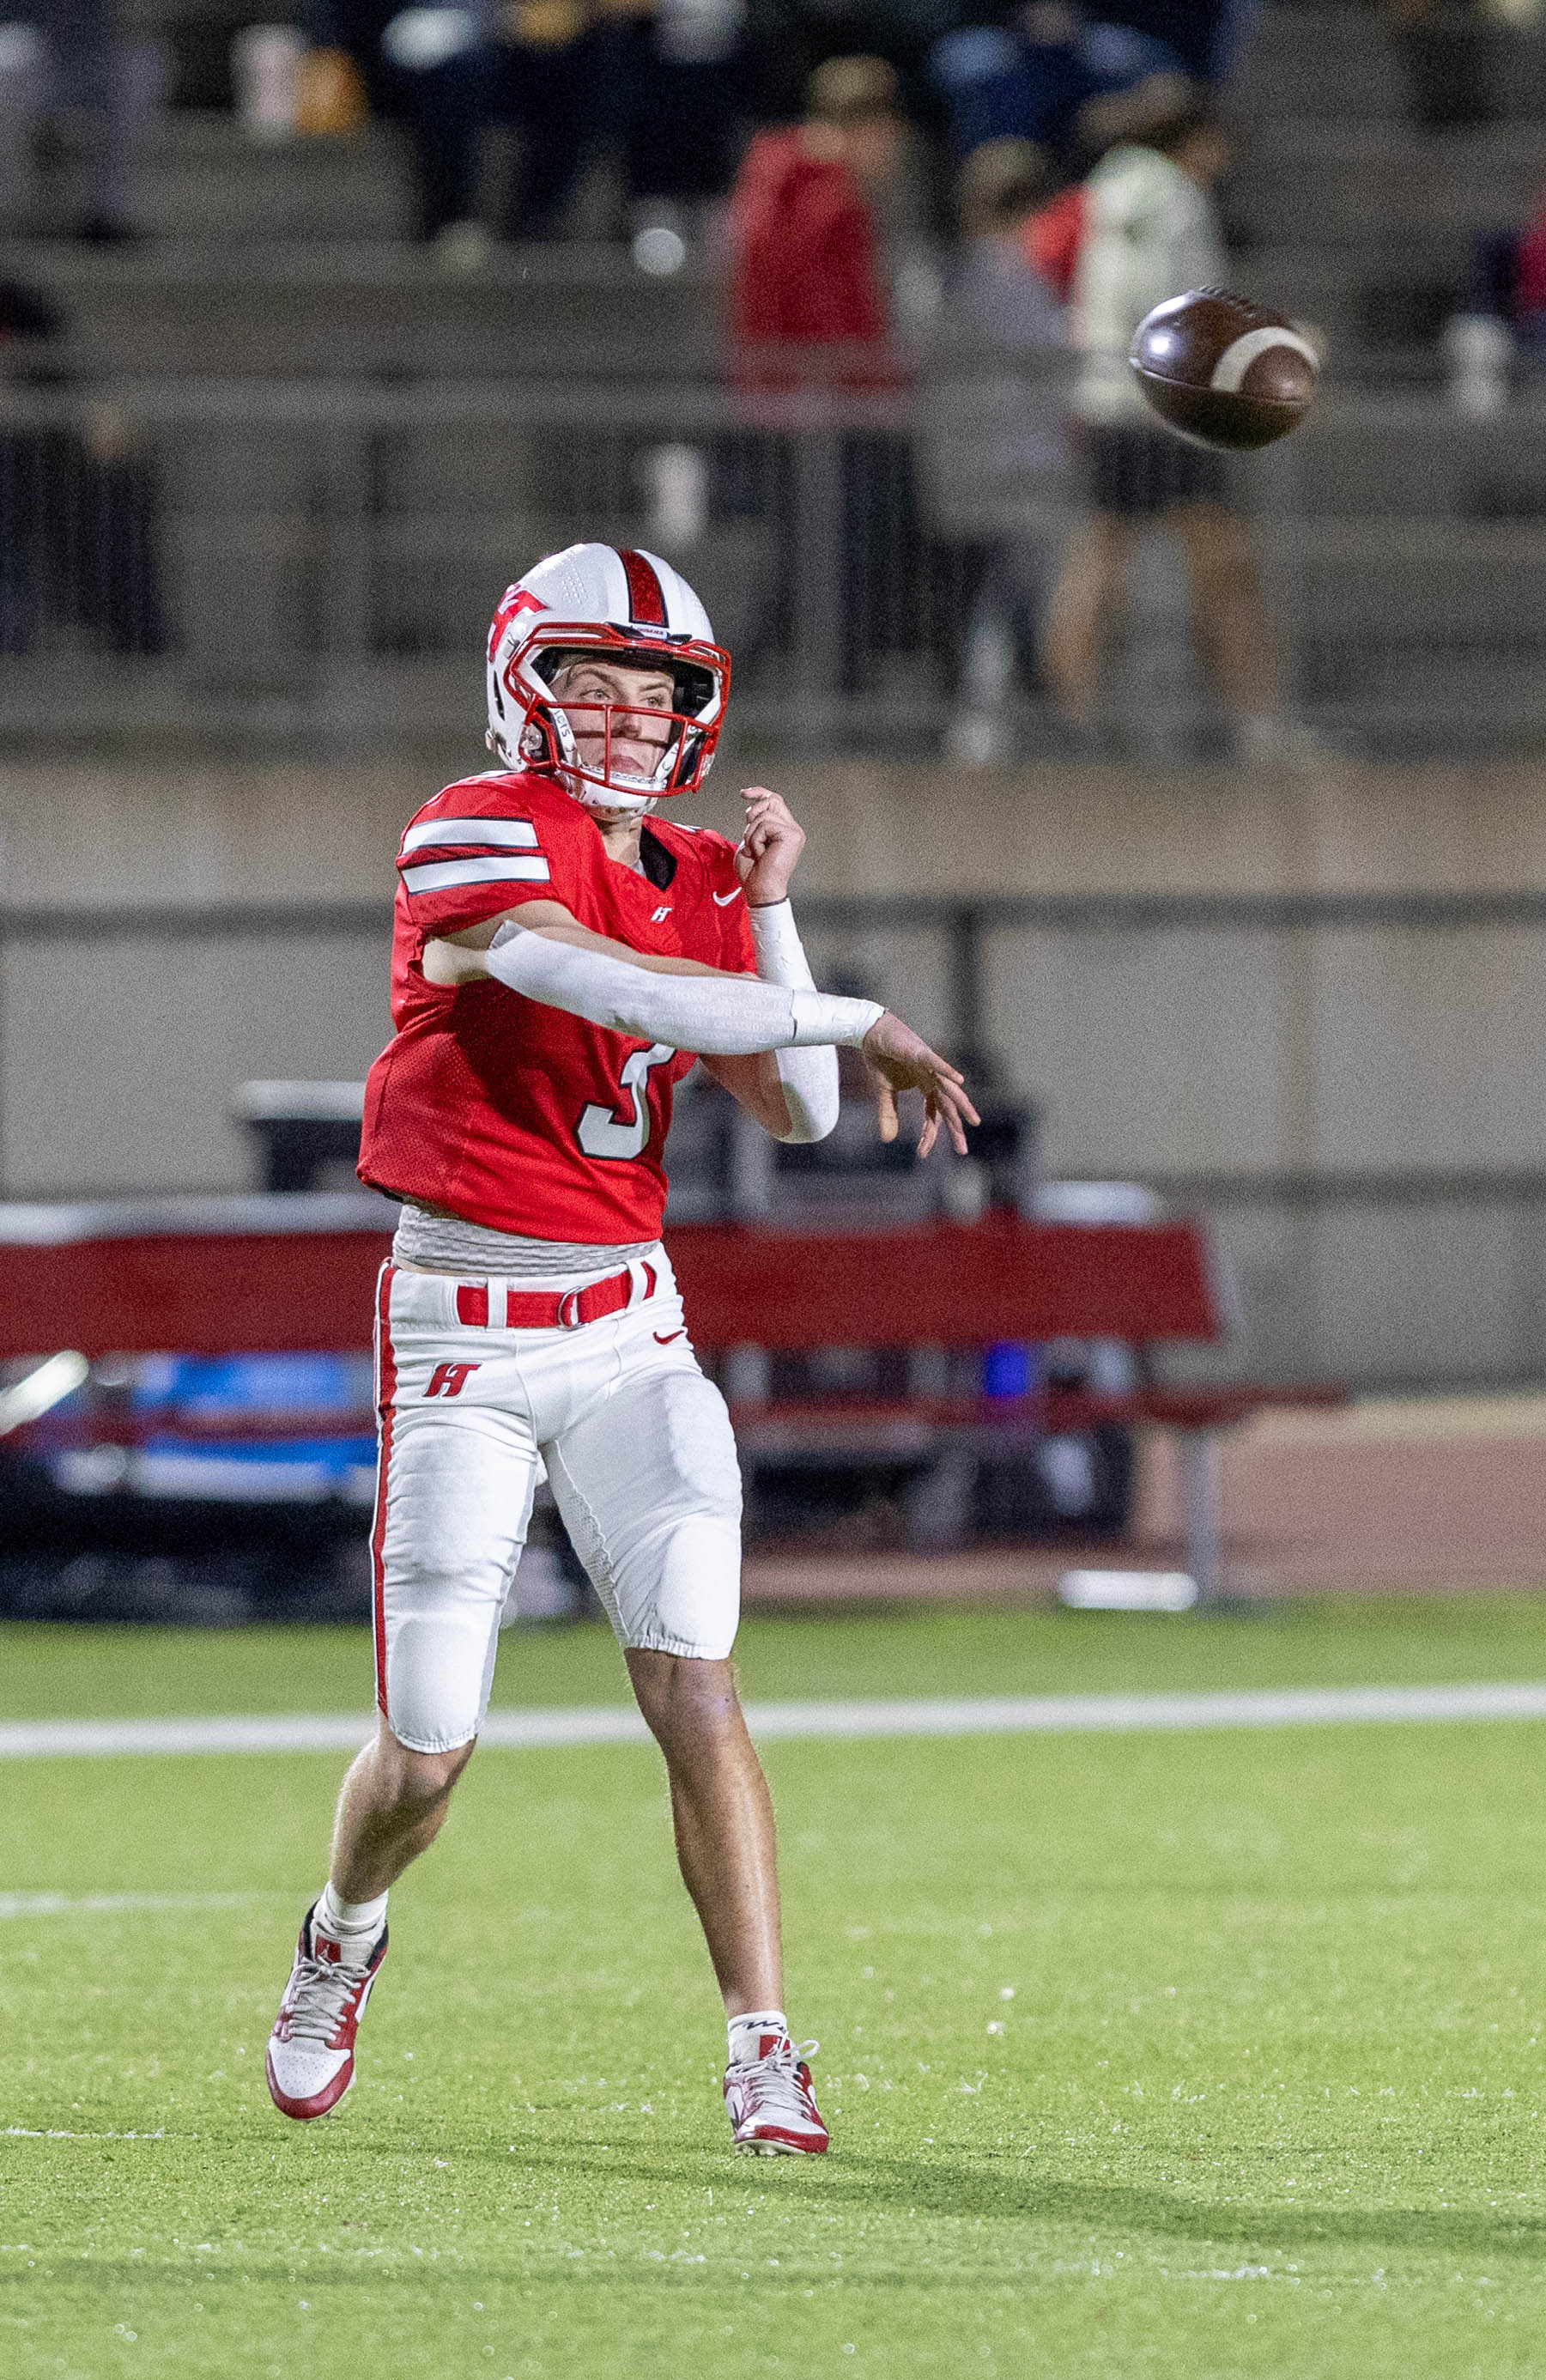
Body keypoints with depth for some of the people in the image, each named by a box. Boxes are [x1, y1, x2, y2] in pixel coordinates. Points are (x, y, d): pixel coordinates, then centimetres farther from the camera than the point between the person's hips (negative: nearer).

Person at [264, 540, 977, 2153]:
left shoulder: (696, 885, 9)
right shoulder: (474, 842, -12)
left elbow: (796, 1113, 3)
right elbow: (636, 995, -27)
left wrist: (769, 905, -4)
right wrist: (858, 1024, -28)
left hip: (628, 1324, 4)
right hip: (461, 1332, -4)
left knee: (694, 1684, -12)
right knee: (428, 1751, 0)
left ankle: (763, 2056, -12)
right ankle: (343, 1937, 33)